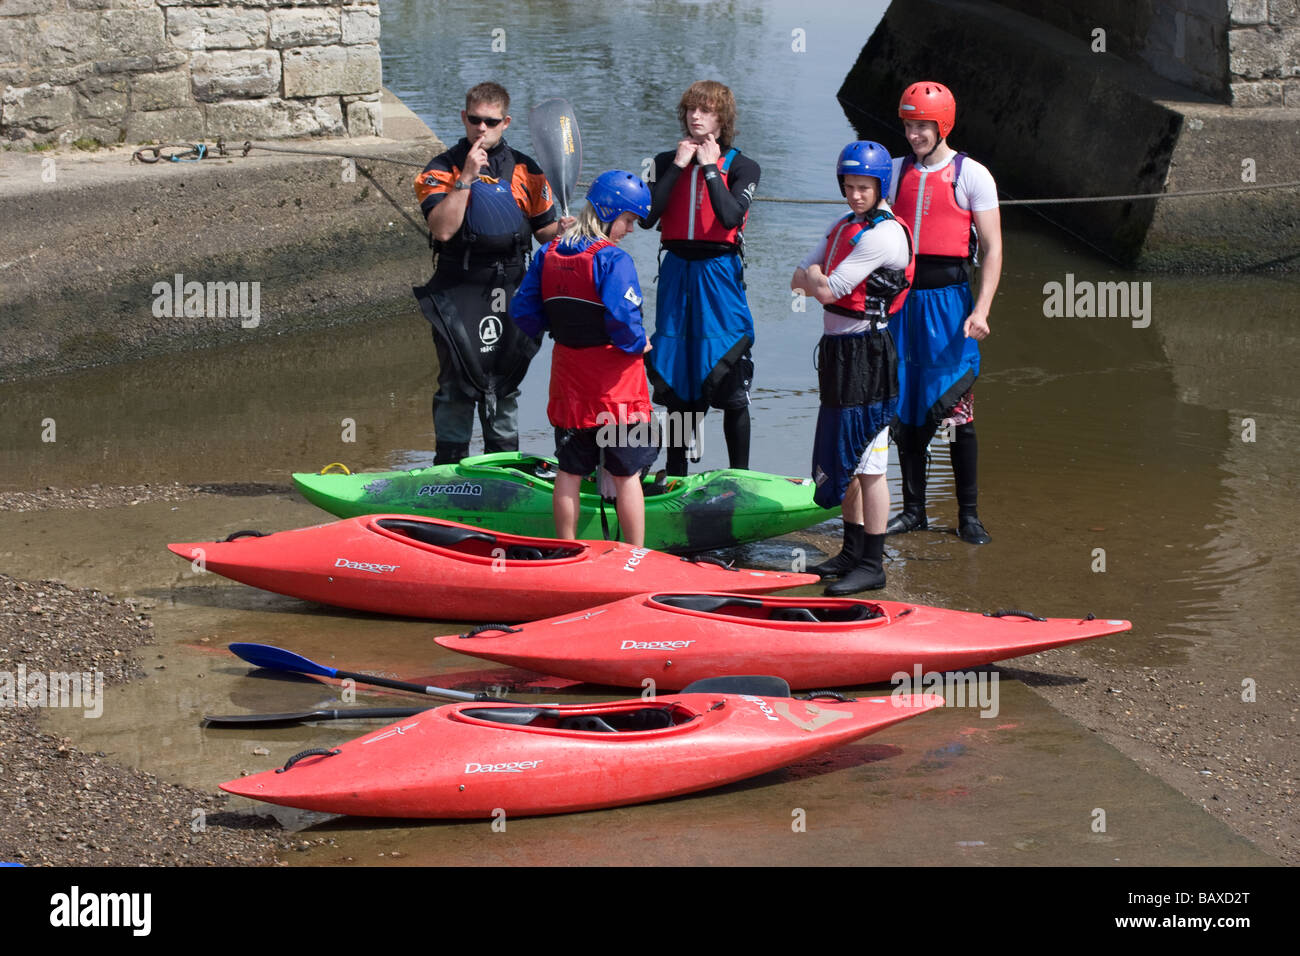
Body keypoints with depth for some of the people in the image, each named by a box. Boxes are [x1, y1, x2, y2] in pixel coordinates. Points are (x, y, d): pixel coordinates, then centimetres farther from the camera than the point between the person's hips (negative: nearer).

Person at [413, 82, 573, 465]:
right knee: (458, 381, -4)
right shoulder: (442, 170, -3)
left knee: (506, 381, 11)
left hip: (510, 287, 3)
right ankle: (449, 465, 5)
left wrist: (562, 230, -10)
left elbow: (542, 228, 12)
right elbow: (442, 229, -18)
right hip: (459, 288, -3)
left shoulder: (525, 171, 8)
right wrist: (467, 177, -21)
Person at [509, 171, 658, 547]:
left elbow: (522, 312, 7)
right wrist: (639, 343, -9)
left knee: (570, 472, 13)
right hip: (616, 386, -6)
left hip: (568, 382, 6)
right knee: (626, 474, 2)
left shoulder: (547, 255, 4)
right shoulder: (612, 259, -17)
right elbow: (621, 318, -27)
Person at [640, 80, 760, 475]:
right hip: (676, 274, 3)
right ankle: (675, 473, 19)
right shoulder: (668, 162, 9)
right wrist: (679, 165, -6)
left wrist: (710, 167, -11)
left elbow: (730, 216, -19)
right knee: (677, 384, 9)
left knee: (729, 383, -5)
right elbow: (647, 217, -6)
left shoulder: (741, 168, 0)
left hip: (720, 276, -3)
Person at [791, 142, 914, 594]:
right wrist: (817, 276, -9)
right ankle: (853, 552, 25)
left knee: (867, 463, -7)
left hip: (868, 353, -9)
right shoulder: (842, 227, 15)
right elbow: (798, 280, 11)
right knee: (843, 459, 15)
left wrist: (817, 279, 2)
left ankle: (872, 566, -4)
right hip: (838, 349, 9)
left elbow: (828, 292, -18)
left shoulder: (884, 235, -16)